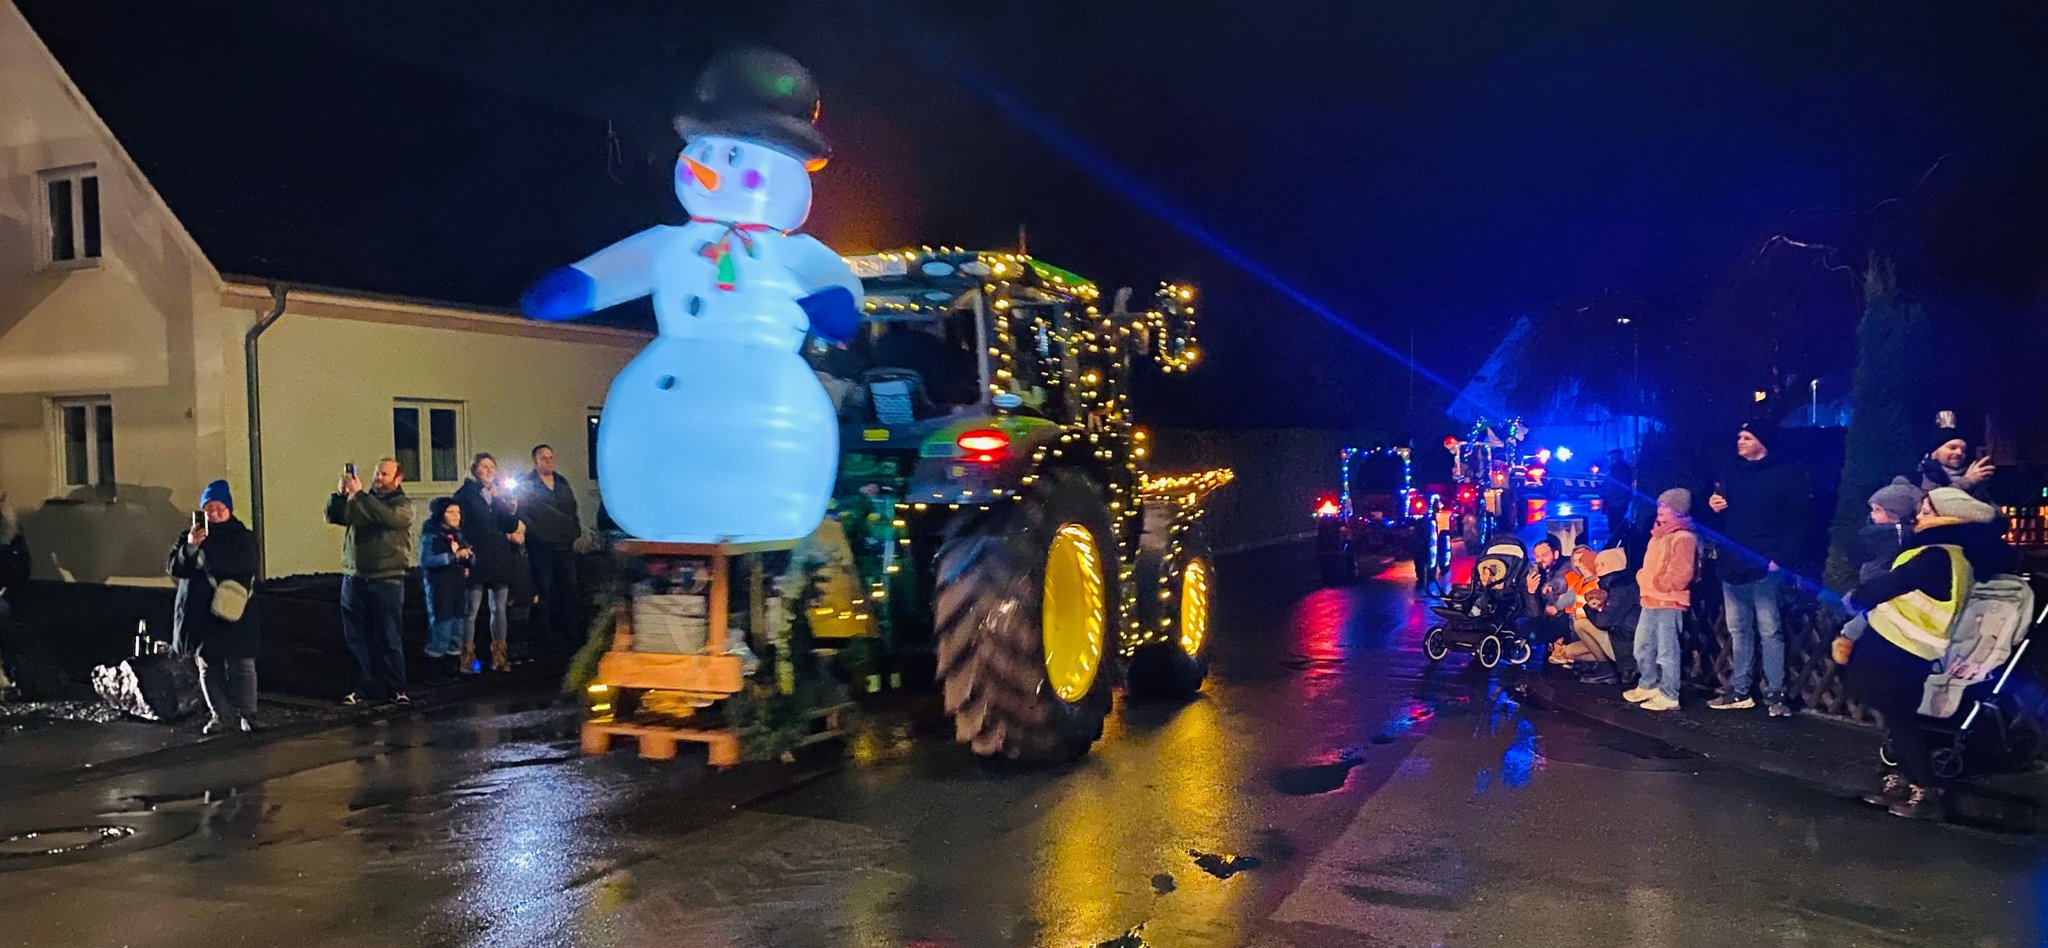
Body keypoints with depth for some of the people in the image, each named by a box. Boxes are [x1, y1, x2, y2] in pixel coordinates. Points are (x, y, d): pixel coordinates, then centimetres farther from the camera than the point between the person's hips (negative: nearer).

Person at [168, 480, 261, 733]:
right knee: (209, 669, 9)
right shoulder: (190, 535, 9)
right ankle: (221, 715, 17)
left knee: (241, 666, -2)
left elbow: (244, 565, -16)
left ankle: (247, 715, 5)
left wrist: (205, 559, -20)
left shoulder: (242, 537, 1)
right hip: (201, 615, 3)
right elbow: (175, 567, -3)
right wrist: (189, 547, -21)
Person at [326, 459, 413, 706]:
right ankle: (367, 689, 13)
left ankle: (396, 690, 6)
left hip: (387, 581, -4)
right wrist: (340, 494, -12)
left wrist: (359, 494, -22)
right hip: (354, 580, 4)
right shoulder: (360, 502, 15)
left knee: (388, 639, -1)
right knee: (358, 641, 6)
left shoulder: (402, 505, 1)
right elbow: (333, 516, 4)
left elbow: (389, 517, -20)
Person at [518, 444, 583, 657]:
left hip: (565, 545, 6)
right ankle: (544, 637, 4)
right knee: (543, 592, -2)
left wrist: (576, 530, 11)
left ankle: (571, 633, 17)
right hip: (541, 547, -6)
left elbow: (572, 510, 22)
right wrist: (534, 531, -14)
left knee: (569, 589, 9)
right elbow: (521, 513, -8)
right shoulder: (526, 484, -2)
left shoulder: (562, 482, 16)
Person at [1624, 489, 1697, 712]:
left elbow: (1682, 574, -21)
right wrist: (1642, 578, 9)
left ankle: (1668, 696, -1)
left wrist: (1657, 584, -15)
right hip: (1650, 601, 10)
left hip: (1669, 603, -10)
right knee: (1643, 648, 17)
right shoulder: (1659, 536, 19)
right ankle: (1648, 686, 31)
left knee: (1666, 651, -6)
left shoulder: (1684, 538, -12)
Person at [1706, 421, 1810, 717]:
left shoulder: (1786, 473, -3)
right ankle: (1740, 690, 17)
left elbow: (1798, 518, -8)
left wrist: (1780, 558, -16)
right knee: (1738, 630, 11)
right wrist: (1715, 506, 1)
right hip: (1733, 566, 6)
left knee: (1769, 631, -4)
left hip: (1764, 568, -6)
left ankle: (1775, 693, 1)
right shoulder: (1733, 474, 16)